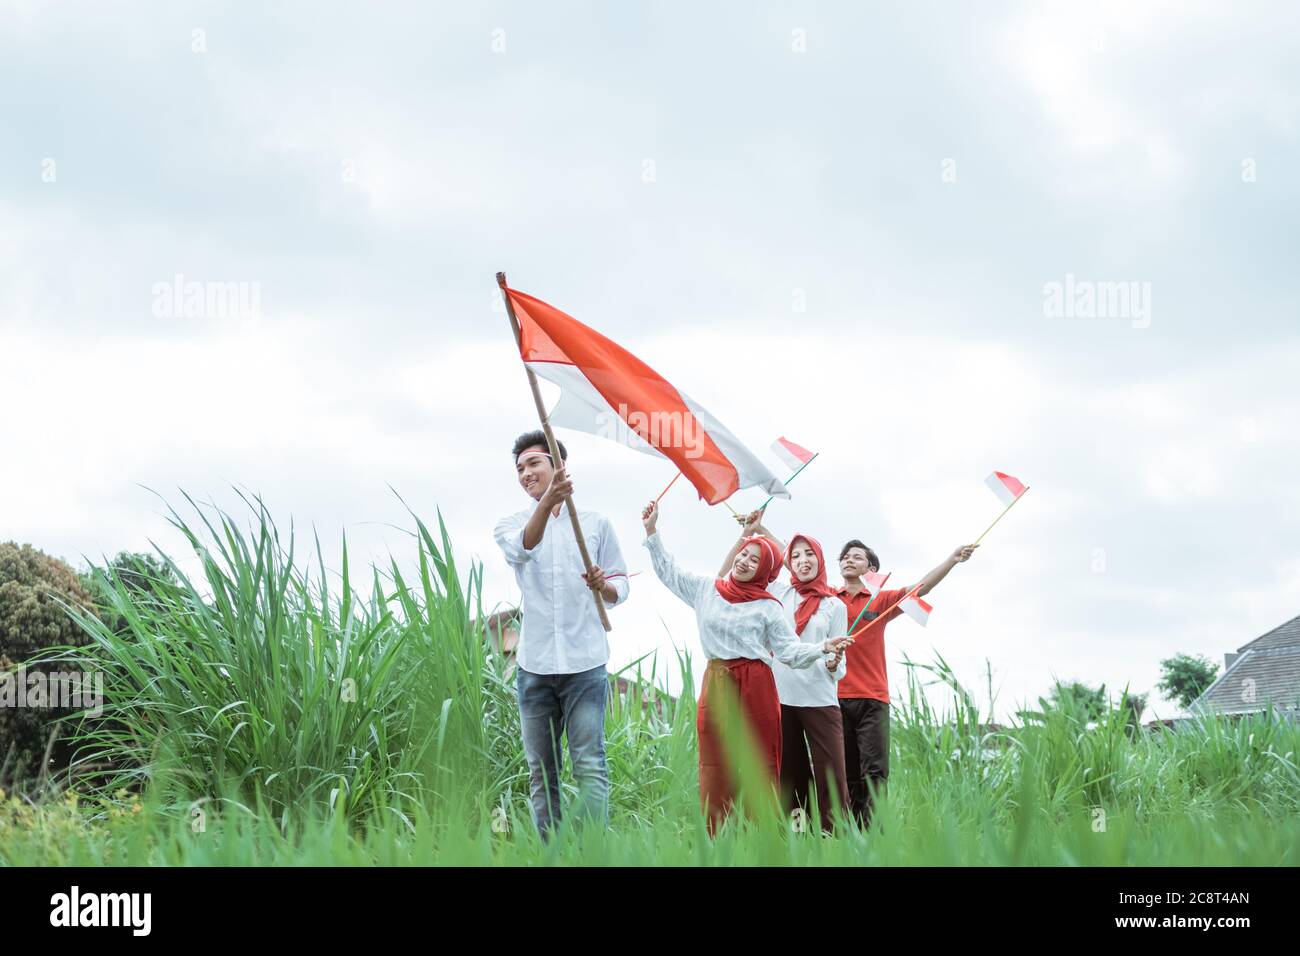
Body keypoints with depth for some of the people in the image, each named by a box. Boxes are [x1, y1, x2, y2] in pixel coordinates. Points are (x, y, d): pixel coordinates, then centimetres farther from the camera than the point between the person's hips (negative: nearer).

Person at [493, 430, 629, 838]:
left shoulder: (596, 523, 8)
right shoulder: (509, 525, 8)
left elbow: (621, 586, 10)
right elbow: (522, 547, -17)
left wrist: (604, 586, -16)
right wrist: (548, 502, -36)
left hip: (585, 663, -2)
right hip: (534, 665, 2)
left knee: (590, 765, -9)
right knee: (541, 772, 5)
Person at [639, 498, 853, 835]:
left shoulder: (768, 608, 3)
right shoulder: (706, 589, 11)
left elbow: (790, 651, 0)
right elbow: (669, 571, 21)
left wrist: (822, 648, -17)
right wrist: (652, 530, 18)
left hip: (755, 685, -2)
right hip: (716, 684, 2)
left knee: (760, 763, -3)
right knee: (715, 765, -1)